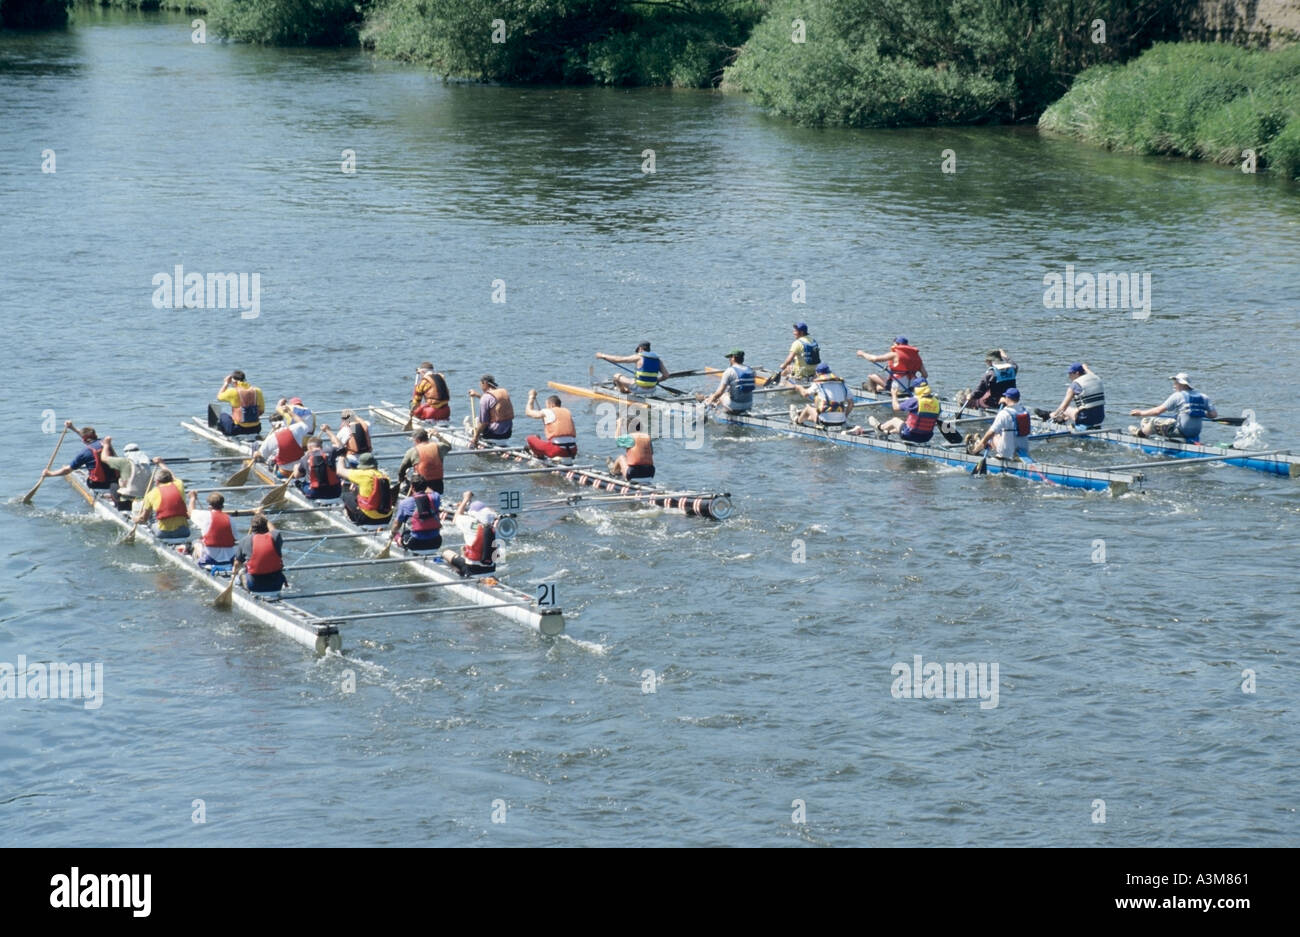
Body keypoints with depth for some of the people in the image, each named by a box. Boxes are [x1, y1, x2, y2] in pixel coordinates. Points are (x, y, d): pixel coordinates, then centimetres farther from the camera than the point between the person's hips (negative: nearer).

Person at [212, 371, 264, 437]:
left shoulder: (232, 392, -11)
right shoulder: (257, 391, -1)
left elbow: (219, 397, 10)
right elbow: (261, 410, 7)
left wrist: (226, 383, 19)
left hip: (238, 429, -3)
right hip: (256, 429, 3)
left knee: (223, 416, 23)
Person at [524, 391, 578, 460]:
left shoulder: (547, 412, 3)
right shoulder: (567, 411, 17)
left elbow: (528, 412, 19)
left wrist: (531, 397, 34)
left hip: (557, 450, -6)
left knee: (530, 439, 8)